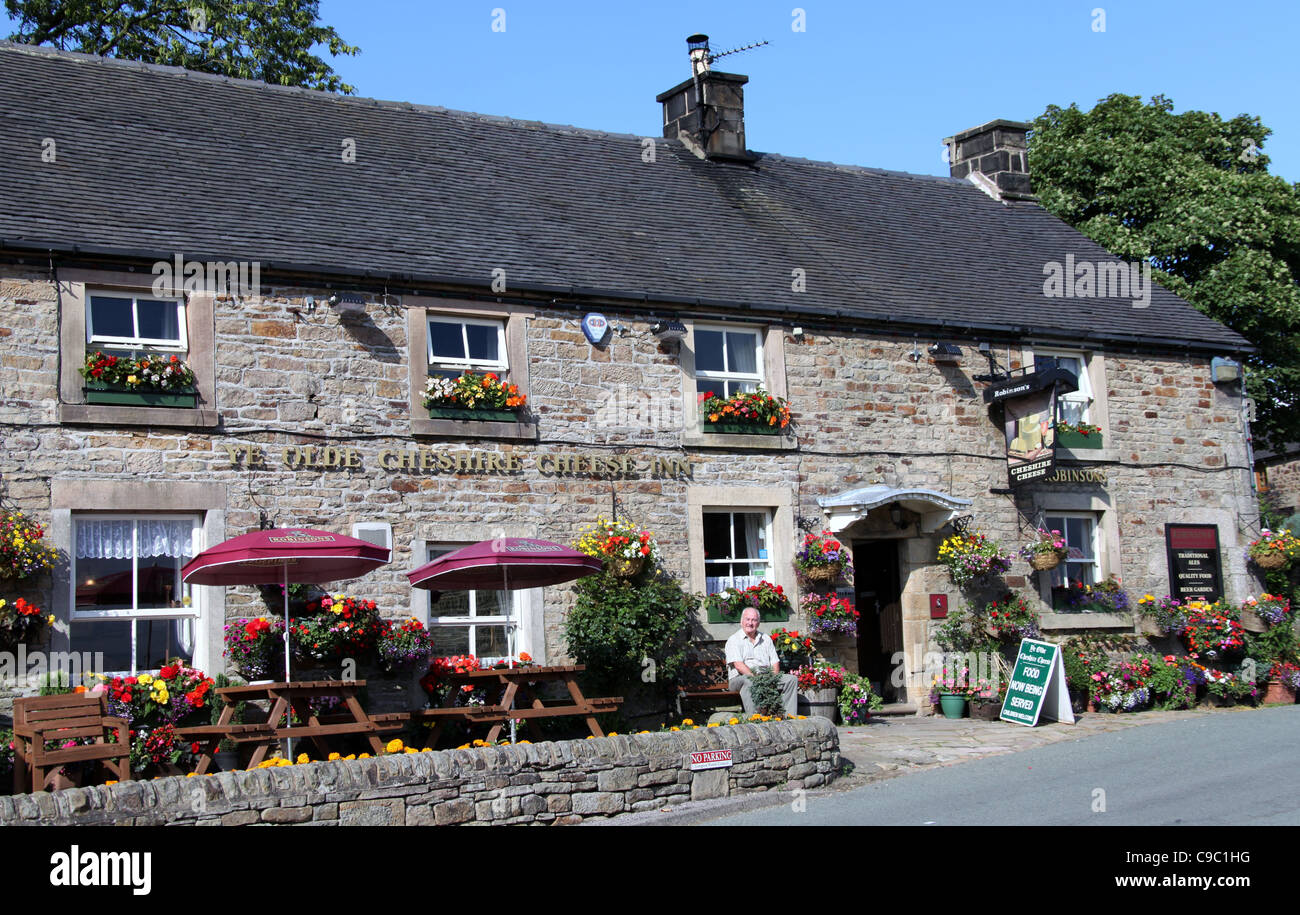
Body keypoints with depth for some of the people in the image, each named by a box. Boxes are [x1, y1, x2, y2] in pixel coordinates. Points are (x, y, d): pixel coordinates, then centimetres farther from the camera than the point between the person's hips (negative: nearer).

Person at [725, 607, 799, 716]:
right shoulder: (733, 640, 4)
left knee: (791, 679, -14)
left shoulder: (766, 639, 20)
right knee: (749, 682, -39)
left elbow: (775, 662, 14)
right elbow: (739, 665, -10)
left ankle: (790, 716, -23)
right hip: (741, 678, -5)